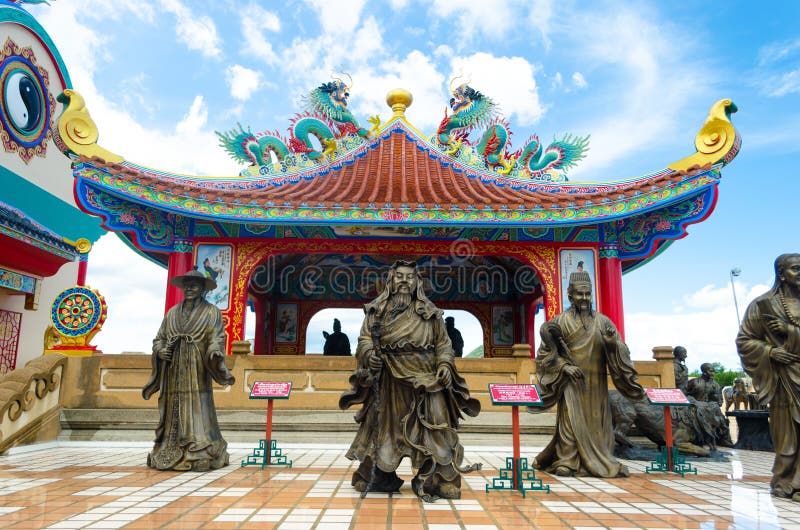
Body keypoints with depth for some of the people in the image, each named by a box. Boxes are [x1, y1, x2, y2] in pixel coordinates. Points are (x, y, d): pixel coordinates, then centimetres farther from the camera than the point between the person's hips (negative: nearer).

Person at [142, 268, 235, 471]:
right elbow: (159, 338, 18)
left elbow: (216, 339, -6)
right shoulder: (172, 313, 17)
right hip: (174, 372, 4)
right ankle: (169, 456, 11)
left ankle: (200, 457, -4)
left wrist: (215, 353, -26)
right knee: (173, 412, 5)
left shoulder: (211, 312, 3)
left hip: (197, 371, -4)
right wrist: (160, 350, -4)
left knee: (196, 412, -7)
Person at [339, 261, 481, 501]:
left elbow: (442, 343, 6)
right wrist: (369, 354, -19)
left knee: (430, 428, -5)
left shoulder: (429, 312, 6)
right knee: (385, 426, 8)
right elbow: (365, 339, 1)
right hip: (389, 381, 1)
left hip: (424, 380, -1)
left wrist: (445, 364, -10)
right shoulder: (377, 311, 7)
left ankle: (433, 482, 4)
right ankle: (381, 478, 25)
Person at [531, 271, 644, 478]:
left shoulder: (602, 321, 7)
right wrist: (564, 366, -9)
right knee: (571, 420, -4)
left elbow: (620, 352, 6)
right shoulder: (561, 321, -2)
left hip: (596, 384, 3)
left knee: (598, 421, 7)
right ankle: (567, 463, 3)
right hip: (571, 382, -3)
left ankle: (602, 462, 19)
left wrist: (612, 342, -16)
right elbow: (546, 352, 3)